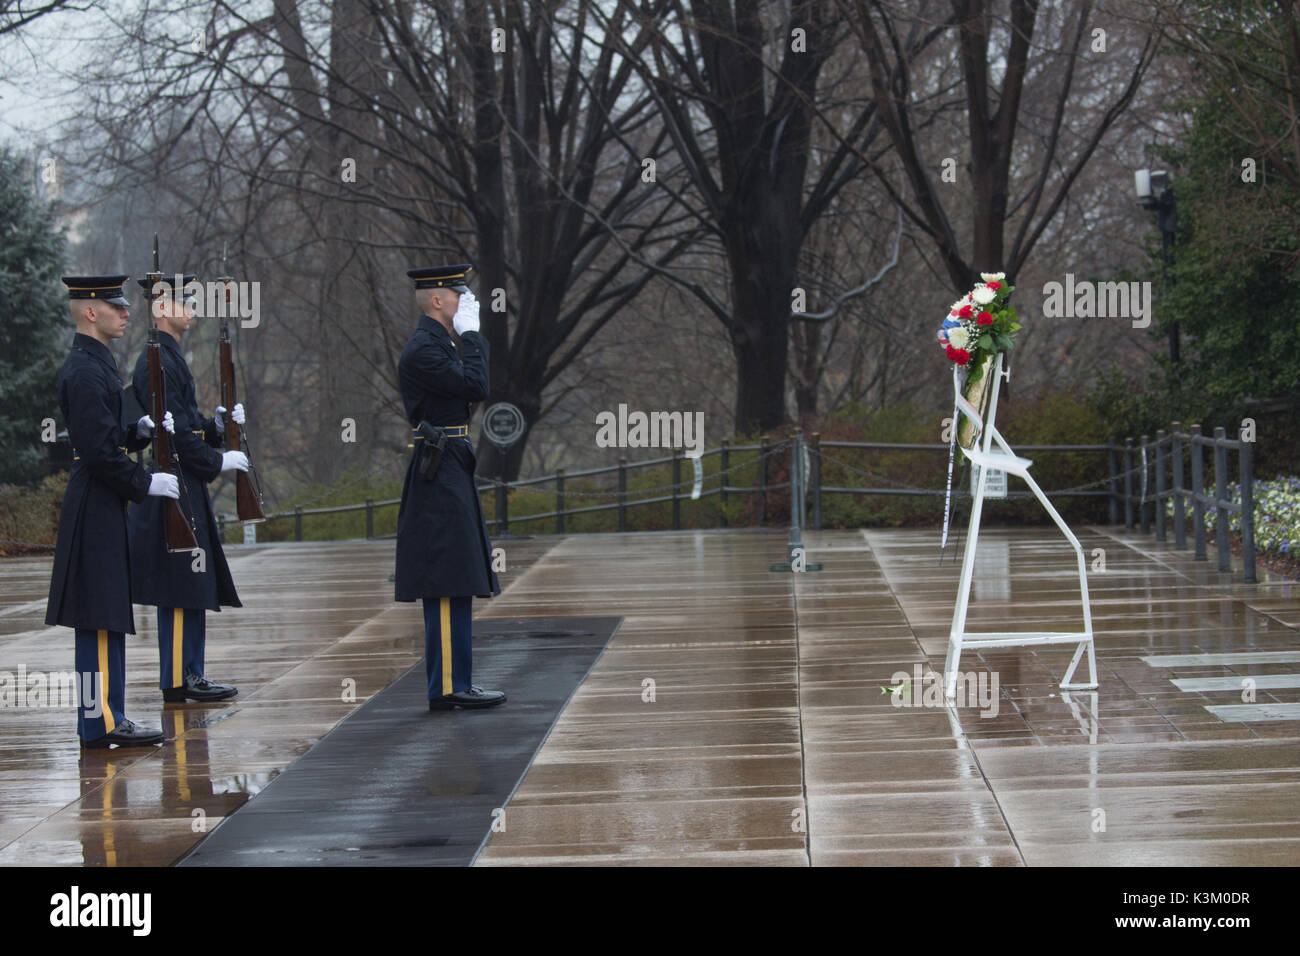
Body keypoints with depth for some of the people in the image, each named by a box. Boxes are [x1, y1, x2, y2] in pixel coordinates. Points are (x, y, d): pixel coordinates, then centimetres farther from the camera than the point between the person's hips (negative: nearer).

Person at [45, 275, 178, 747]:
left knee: (103, 620, 12)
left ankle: (103, 717, 16)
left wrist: (141, 429, 5)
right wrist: (145, 483, -16)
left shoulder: (95, 363, 16)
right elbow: (97, 448, -22)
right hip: (96, 508, -11)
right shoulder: (84, 371, -17)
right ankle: (102, 722, -6)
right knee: (101, 618, -8)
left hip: (100, 508, 11)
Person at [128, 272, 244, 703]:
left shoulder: (171, 358, 18)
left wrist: (217, 425, 6)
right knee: (181, 590, -8)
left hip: (185, 491, 11)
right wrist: (218, 461, -15)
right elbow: (172, 429, -20)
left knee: (190, 591, 12)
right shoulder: (156, 362, -15)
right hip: (175, 490, -11)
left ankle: (188, 675, 17)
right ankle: (178, 680, -4)